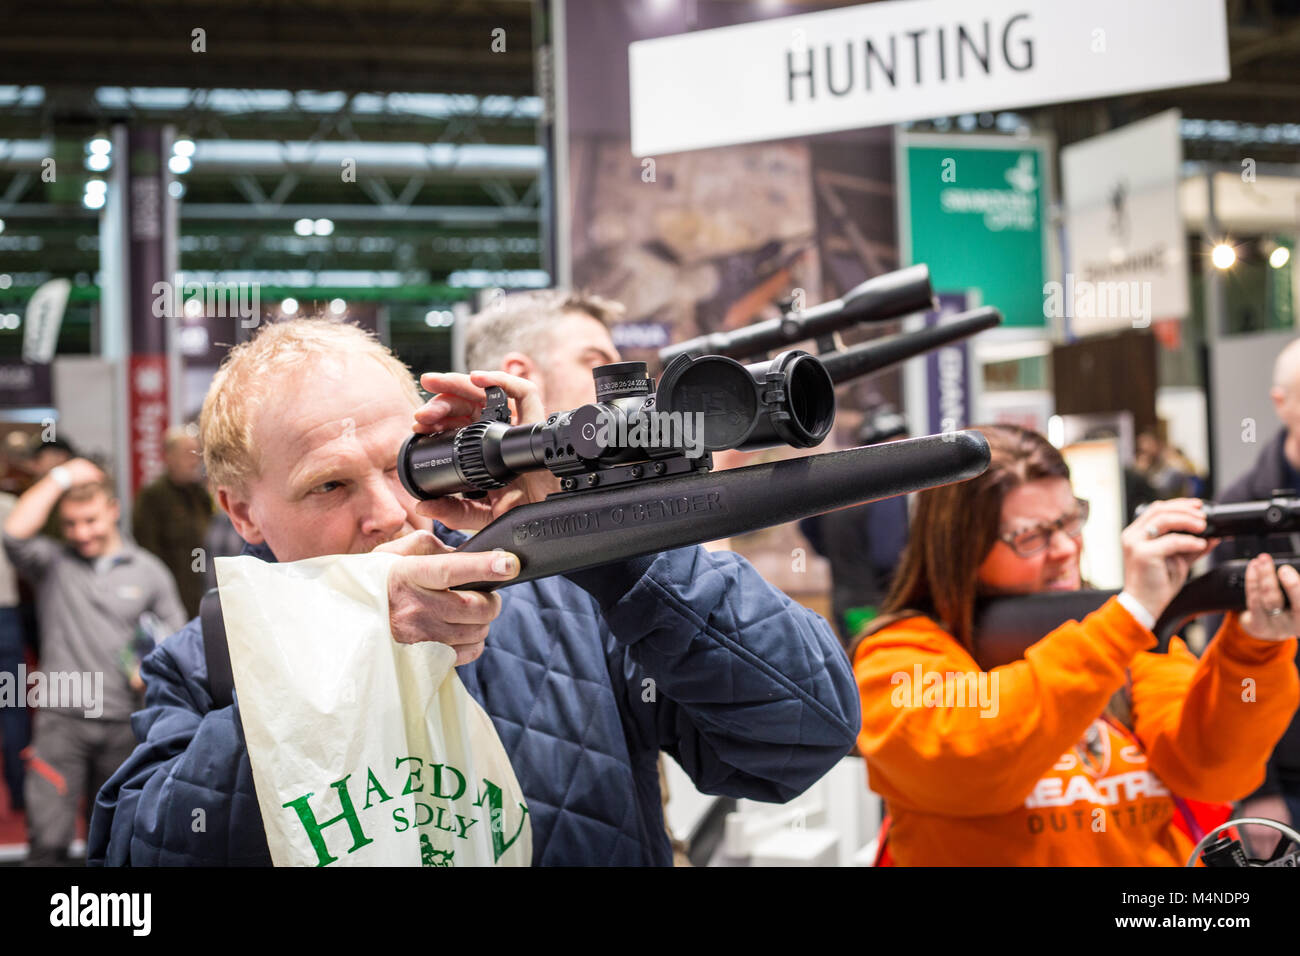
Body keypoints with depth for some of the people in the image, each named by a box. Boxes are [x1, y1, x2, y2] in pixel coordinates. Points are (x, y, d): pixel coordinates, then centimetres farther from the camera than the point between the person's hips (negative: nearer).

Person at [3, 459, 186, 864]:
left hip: (124, 724, 2)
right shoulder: (53, 562, 2)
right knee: (48, 839, -8)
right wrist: (61, 478, -12)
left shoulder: (148, 571, 6)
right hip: (61, 718, -2)